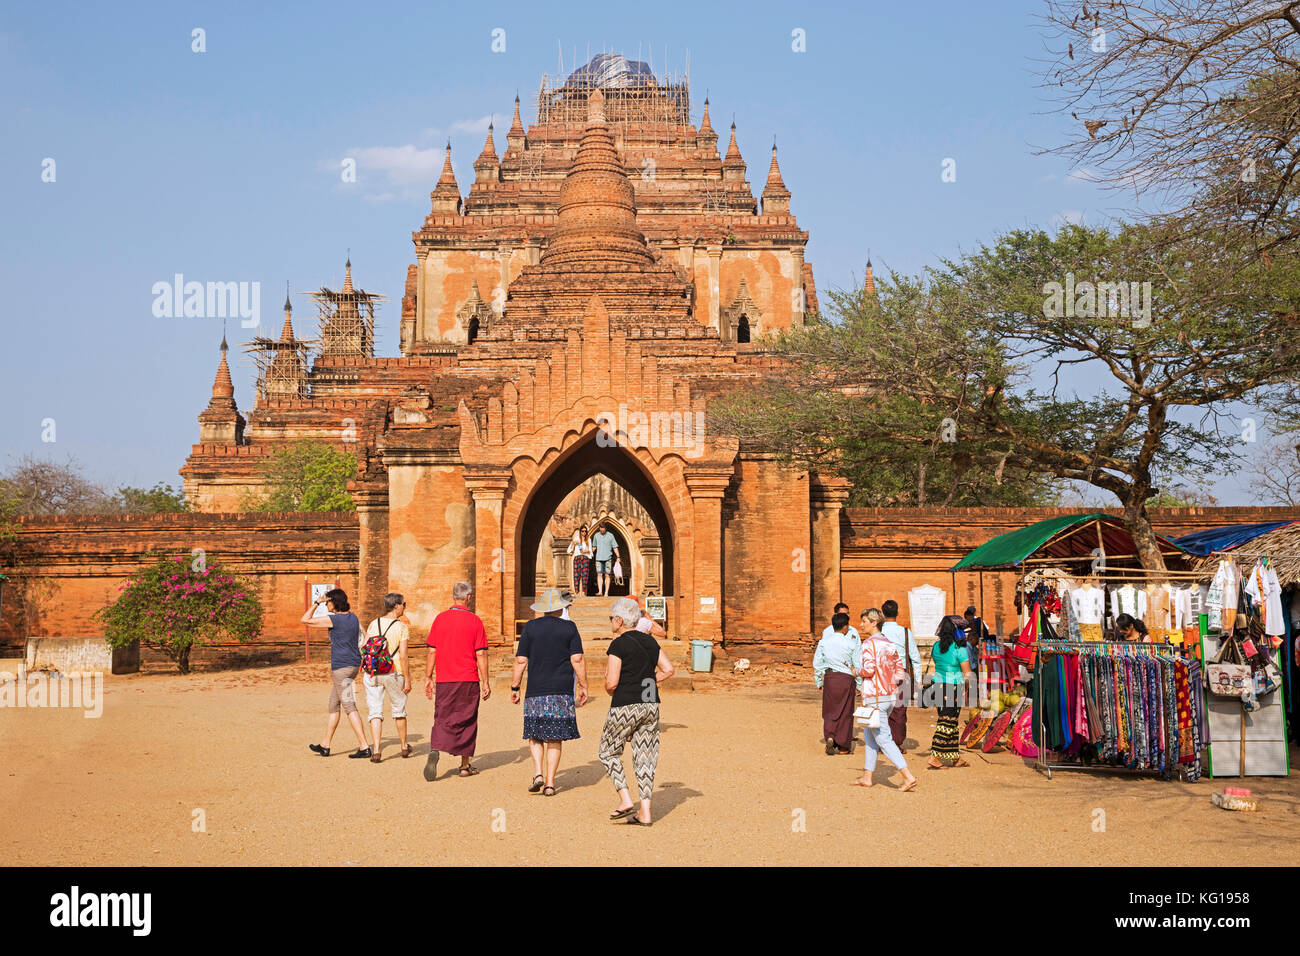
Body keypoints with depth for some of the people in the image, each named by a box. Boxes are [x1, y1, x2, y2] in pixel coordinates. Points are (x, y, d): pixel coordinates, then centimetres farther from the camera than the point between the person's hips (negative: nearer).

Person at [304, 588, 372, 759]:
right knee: (334, 705, 17)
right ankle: (325, 745, 25)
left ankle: (364, 747, -14)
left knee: (350, 707, -9)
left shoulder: (333, 619, -14)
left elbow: (306, 620, -7)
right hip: (354, 664, 9)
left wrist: (317, 603, 1)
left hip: (341, 667, -9)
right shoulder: (353, 617, 10)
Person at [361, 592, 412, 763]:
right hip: (393, 674, -2)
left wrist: (363, 674, 13)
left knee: (375, 712, 5)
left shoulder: (374, 624, 3)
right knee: (399, 710, 17)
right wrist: (407, 679, -7)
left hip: (371, 675, 2)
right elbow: (403, 656, -14)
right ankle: (404, 747, 31)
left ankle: (375, 750, -7)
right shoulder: (402, 627, -9)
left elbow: (362, 650, 3)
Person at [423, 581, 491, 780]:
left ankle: (434, 751, -22)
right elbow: (481, 654, -6)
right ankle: (465, 765, 17)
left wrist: (428, 677, 11)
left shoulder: (440, 619, 2)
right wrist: (485, 682, -1)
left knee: (442, 719, 4)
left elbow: (432, 651, 3)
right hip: (468, 681, -2)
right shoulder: (474, 620, -5)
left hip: (444, 680, 2)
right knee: (467, 722, 10)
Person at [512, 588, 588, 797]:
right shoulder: (569, 628, 1)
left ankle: (538, 773, -7)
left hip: (536, 691, 0)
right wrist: (583, 687, 3)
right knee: (555, 738, 6)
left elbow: (521, 661, -1)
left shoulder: (531, 627, 2)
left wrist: (514, 687, 7)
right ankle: (550, 783, 4)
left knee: (534, 734, 12)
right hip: (562, 692, 0)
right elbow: (577, 660, -4)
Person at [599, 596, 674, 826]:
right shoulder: (649, 641, 10)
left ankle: (626, 800, 1)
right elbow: (668, 670, 9)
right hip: (651, 705, 6)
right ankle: (645, 812, 6)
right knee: (645, 757, 9)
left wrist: (610, 689, 8)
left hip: (625, 706, -6)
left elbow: (612, 682, -14)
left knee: (609, 752, 12)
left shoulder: (618, 645, -10)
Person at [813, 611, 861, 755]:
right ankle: (843, 746, 13)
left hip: (829, 677, 2)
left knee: (829, 711, 13)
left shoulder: (823, 642, 1)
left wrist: (819, 682, 16)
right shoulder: (851, 644, -8)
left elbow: (817, 663, 5)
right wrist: (859, 685, 6)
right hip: (846, 678, -2)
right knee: (845, 712, 8)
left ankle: (829, 737, -9)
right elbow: (858, 665, -3)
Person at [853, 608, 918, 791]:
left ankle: (908, 776, -13)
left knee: (883, 739, -5)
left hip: (875, 697, -8)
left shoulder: (869, 643, -12)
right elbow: (901, 671, 10)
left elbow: (869, 669, -21)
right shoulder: (889, 644, 11)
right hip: (891, 696, 8)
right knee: (869, 735, 18)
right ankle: (867, 776, 22)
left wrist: (859, 672, -2)